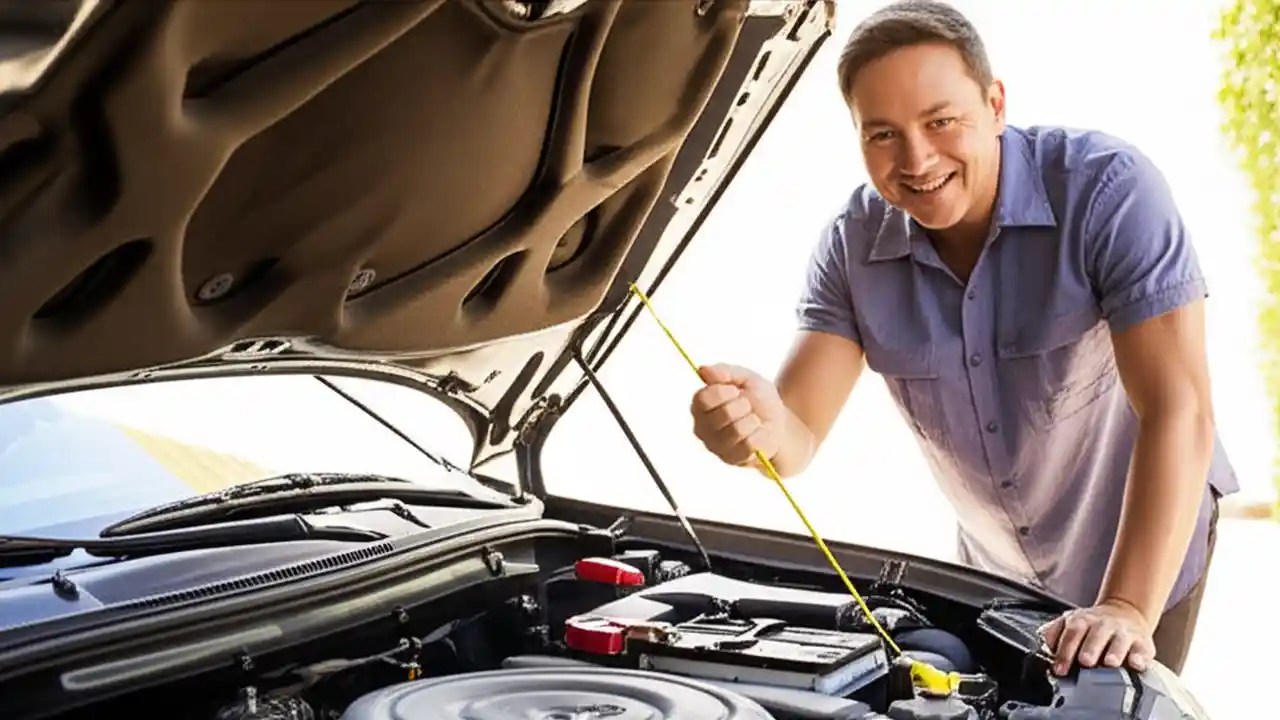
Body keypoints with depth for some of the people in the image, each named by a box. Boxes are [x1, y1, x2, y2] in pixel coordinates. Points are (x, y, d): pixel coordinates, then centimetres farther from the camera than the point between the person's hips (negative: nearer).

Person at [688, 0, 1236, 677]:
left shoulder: (1107, 188, -27)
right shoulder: (852, 246, -15)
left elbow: (1179, 412, -33)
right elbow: (800, 435, -22)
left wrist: (1127, 609, -41)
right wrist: (762, 425, -47)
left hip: (1149, 549, -4)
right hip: (994, 568, 4)